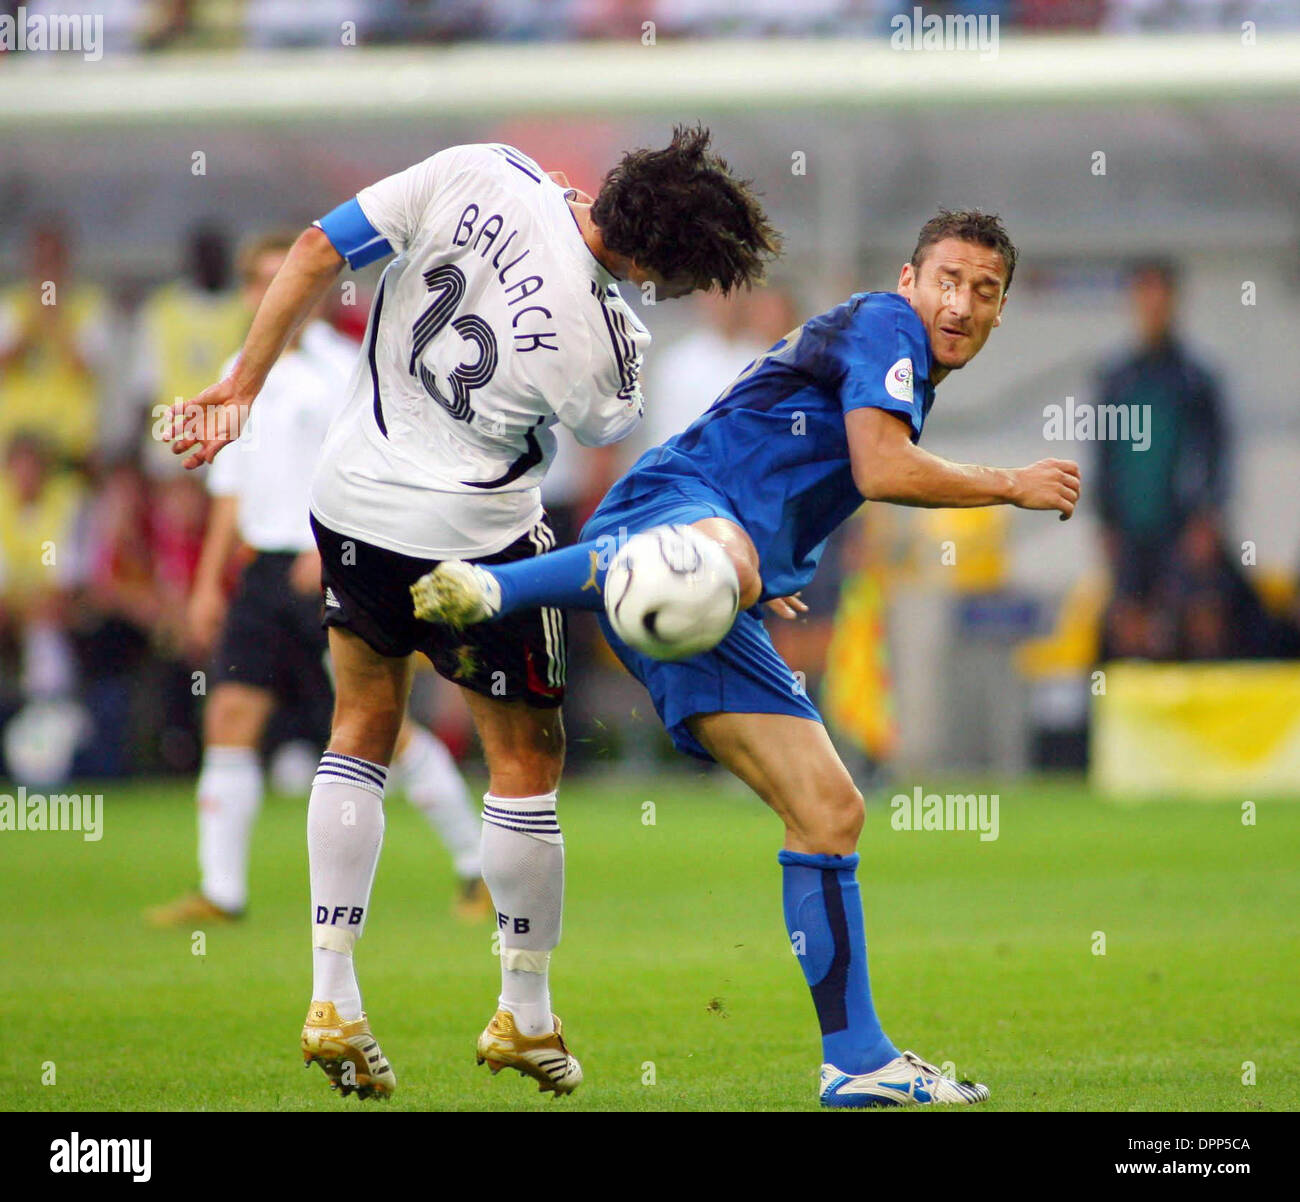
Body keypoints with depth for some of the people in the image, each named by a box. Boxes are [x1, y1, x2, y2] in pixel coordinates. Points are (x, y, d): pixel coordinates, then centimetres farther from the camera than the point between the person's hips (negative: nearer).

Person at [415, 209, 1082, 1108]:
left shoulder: (909, 380, 33)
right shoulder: (883, 325, 3)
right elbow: (882, 470, -12)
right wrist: (1014, 487, -1)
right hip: (671, 506, -9)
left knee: (831, 811, 5)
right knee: (722, 562, -49)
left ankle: (858, 1060, 7)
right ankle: (489, 586, -61)